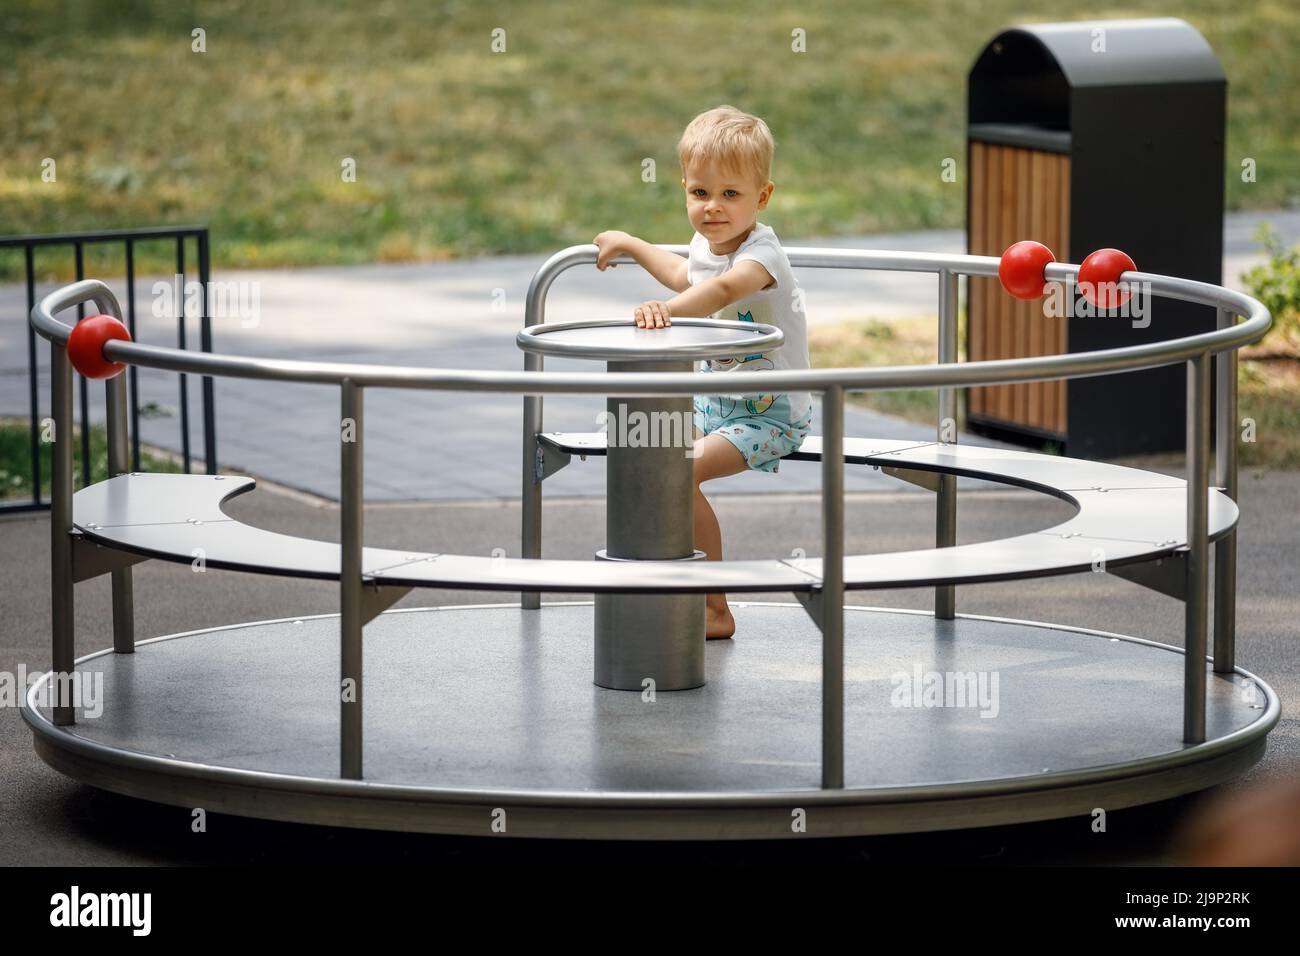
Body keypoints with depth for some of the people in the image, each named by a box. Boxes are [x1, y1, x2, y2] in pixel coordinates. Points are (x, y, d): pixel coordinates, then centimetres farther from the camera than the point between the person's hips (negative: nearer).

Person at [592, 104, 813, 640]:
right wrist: (631, 246, 37)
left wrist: (666, 310, -63)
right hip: (716, 399, 10)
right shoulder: (705, 243, 3)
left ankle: (714, 611, -14)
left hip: (771, 413, -10)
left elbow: (725, 288, -48)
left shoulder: (761, 252, -24)